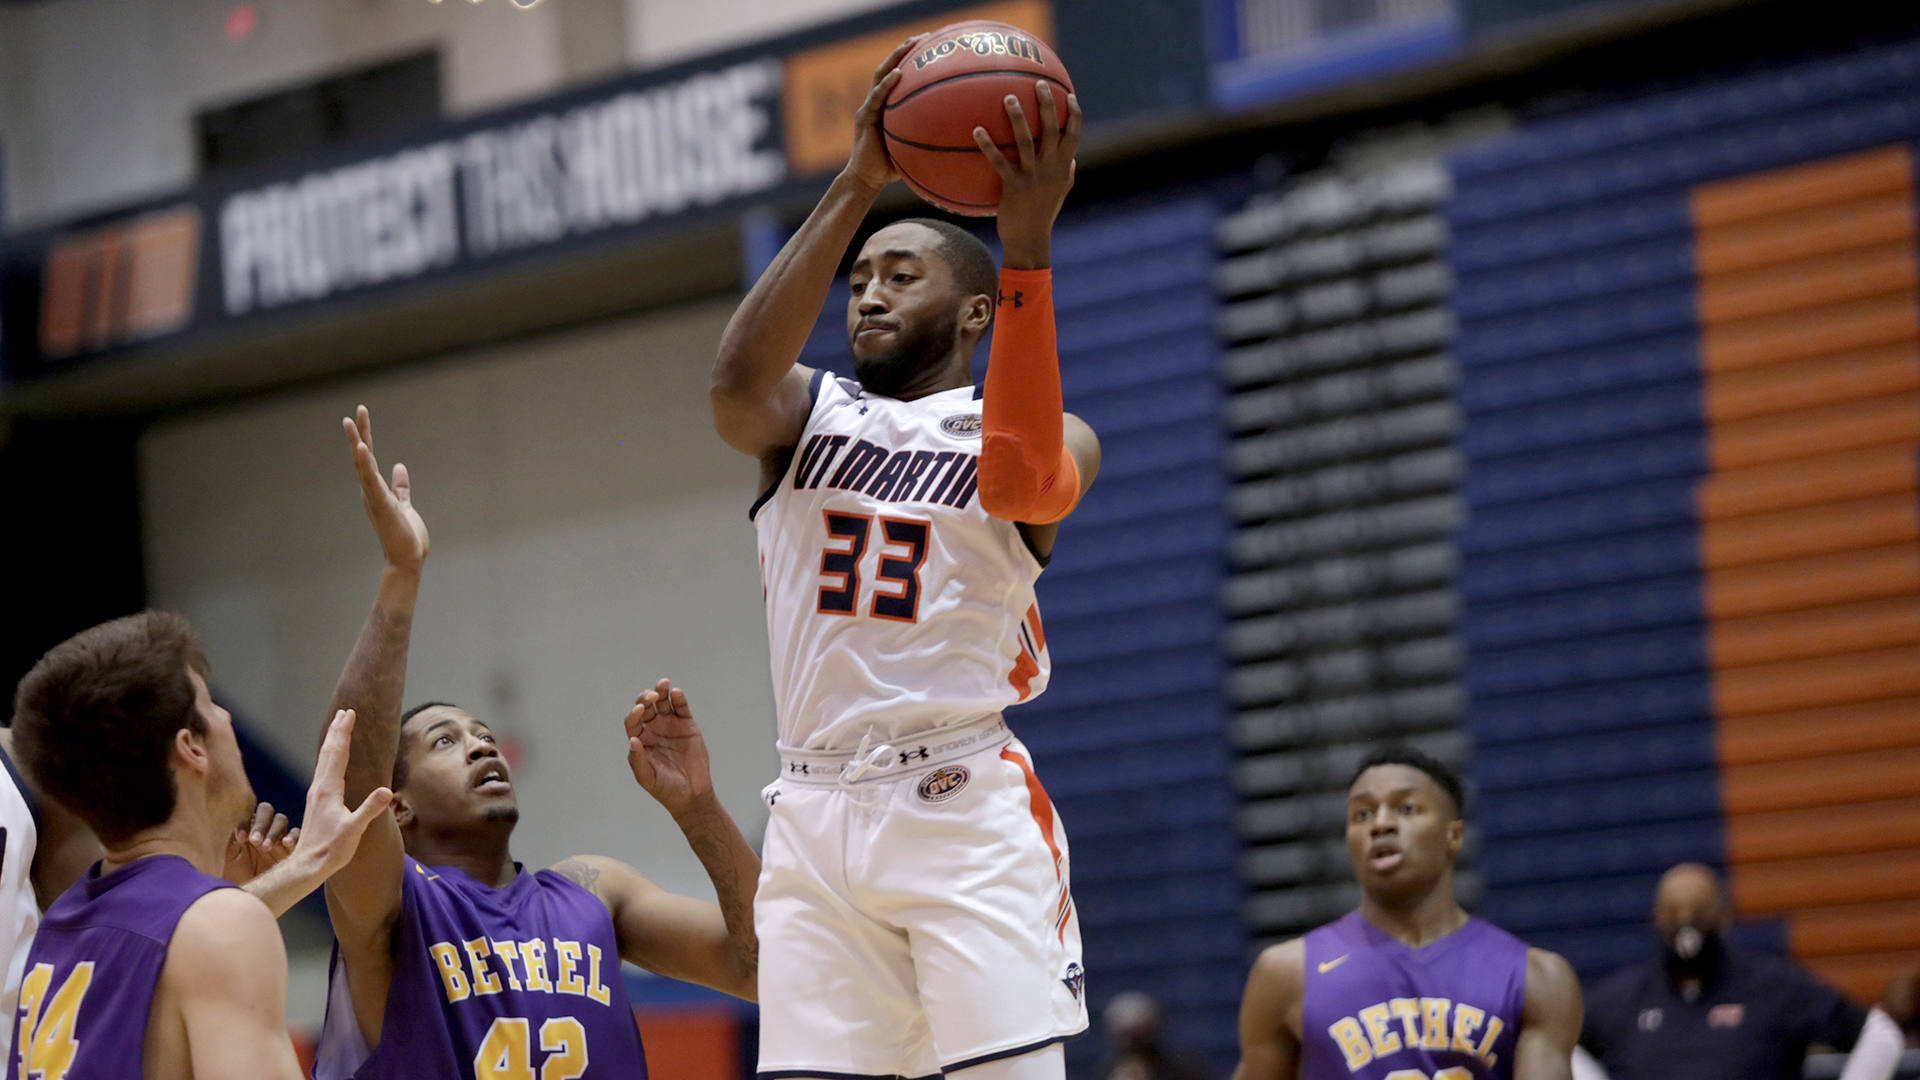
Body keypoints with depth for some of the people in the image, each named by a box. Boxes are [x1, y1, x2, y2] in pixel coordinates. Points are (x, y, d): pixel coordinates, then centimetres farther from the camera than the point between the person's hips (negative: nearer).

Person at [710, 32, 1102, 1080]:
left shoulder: (1047, 437, 8)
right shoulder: (805, 413, 15)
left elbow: (1020, 479, -18)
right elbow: (736, 383, -10)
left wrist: (1028, 245, -24)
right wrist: (853, 190, -16)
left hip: (966, 806, -3)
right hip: (814, 810, 3)